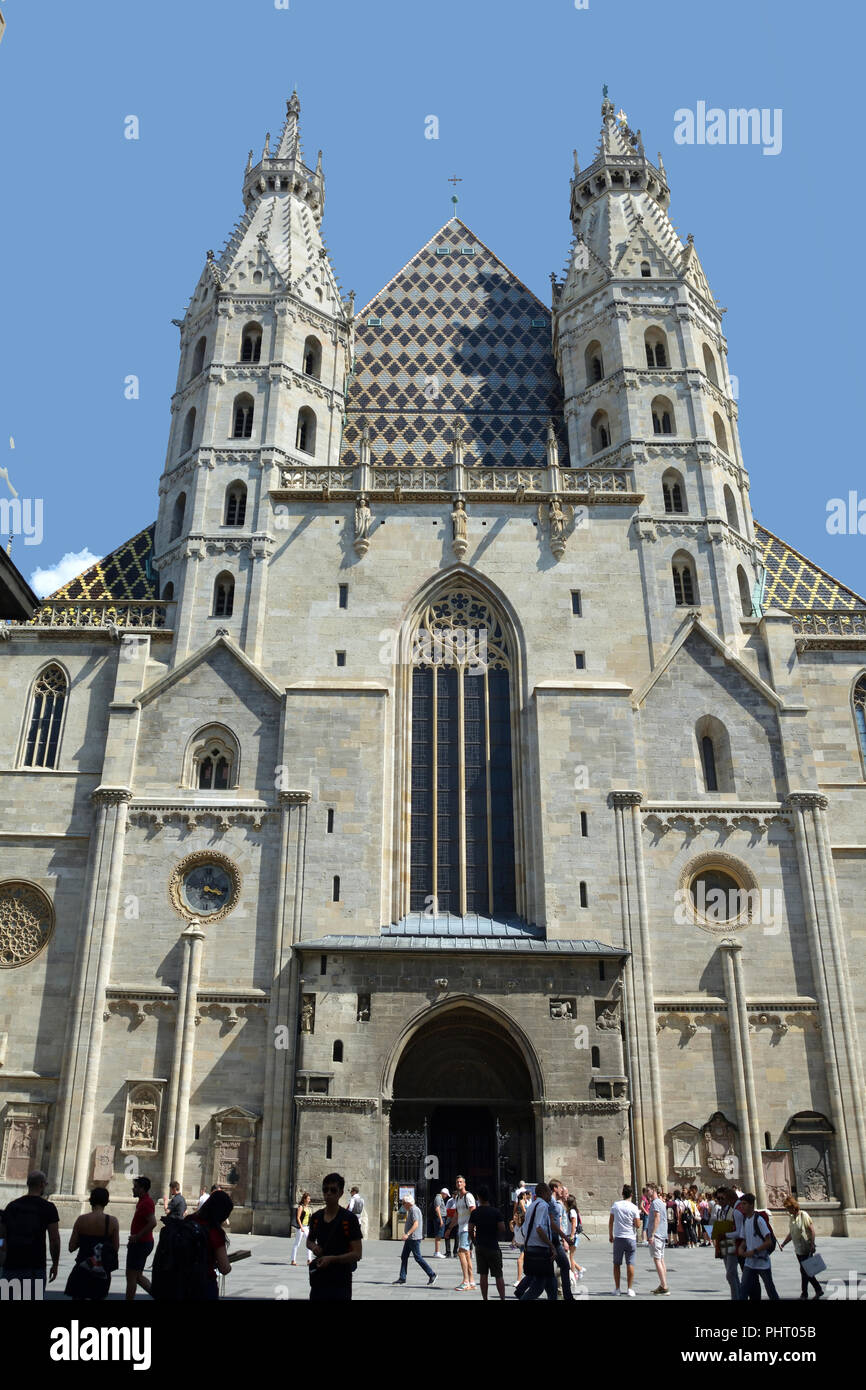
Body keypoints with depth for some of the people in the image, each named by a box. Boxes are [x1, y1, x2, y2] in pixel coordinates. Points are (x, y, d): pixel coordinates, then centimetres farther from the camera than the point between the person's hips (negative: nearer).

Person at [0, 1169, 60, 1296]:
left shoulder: (12, 1206, 10)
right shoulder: (48, 1207, -3)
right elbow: (54, 1240, -5)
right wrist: (55, 1264, 5)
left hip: (11, 1265, 4)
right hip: (35, 1267, -4)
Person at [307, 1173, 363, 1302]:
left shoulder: (349, 1218, -10)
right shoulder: (316, 1217, 6)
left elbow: (357, 1254, -11)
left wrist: (332, 1258, -23)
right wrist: (313, 1246, 1)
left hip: (340, 1283, -5)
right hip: (318, 1280, 5)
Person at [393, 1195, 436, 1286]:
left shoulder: (414, 1210, -15)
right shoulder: (411, 1210, 17)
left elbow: (416, 1224, -25)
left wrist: (407, 1234, -32)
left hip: (414, 1238, -11)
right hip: (409, 1239, 11)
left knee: (418, 1258, -7)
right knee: (404, 1257, 8)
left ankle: (432, 1275, -2)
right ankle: (402, 1278, 11)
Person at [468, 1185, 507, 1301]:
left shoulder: (475, 1213, -2)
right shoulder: (496, 1212, -7)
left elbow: (470, 1230, -1)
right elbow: (502, 1230, -9)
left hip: (480, 1247, 2)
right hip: (493, 1246, -2)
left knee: (483, 1275, 9)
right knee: (498, 1275, 4)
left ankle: (485, 1299, 10)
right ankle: (502, 1297, -3)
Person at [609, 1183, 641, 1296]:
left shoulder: (615, 1205, 0)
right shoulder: (634, 1208, -7)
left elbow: (610, 1222, 3)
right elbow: (638, 1225, -7)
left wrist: (610, 1235, 15)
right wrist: (638, 1214, 10)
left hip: (618, 1238, 1)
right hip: (630, 1238, -1)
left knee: (616, 1264, 10)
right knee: (630, 1264, 3)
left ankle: (617, 1289, 13)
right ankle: (629, 1289, 1)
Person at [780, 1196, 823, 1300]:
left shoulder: (803, 1215, -13)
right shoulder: (790, 1218, 8)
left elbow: (812, 1230, -13)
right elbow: (790, 1234, 15)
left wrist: (812, 1245, -19)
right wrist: (783, 1244, 8)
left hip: (806, 1249, -7)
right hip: (798, 1250, 7)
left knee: (804, 1271, -2)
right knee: (806, 1271, 11)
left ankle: (804, 1293, 9)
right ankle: (818, 1290, 23)